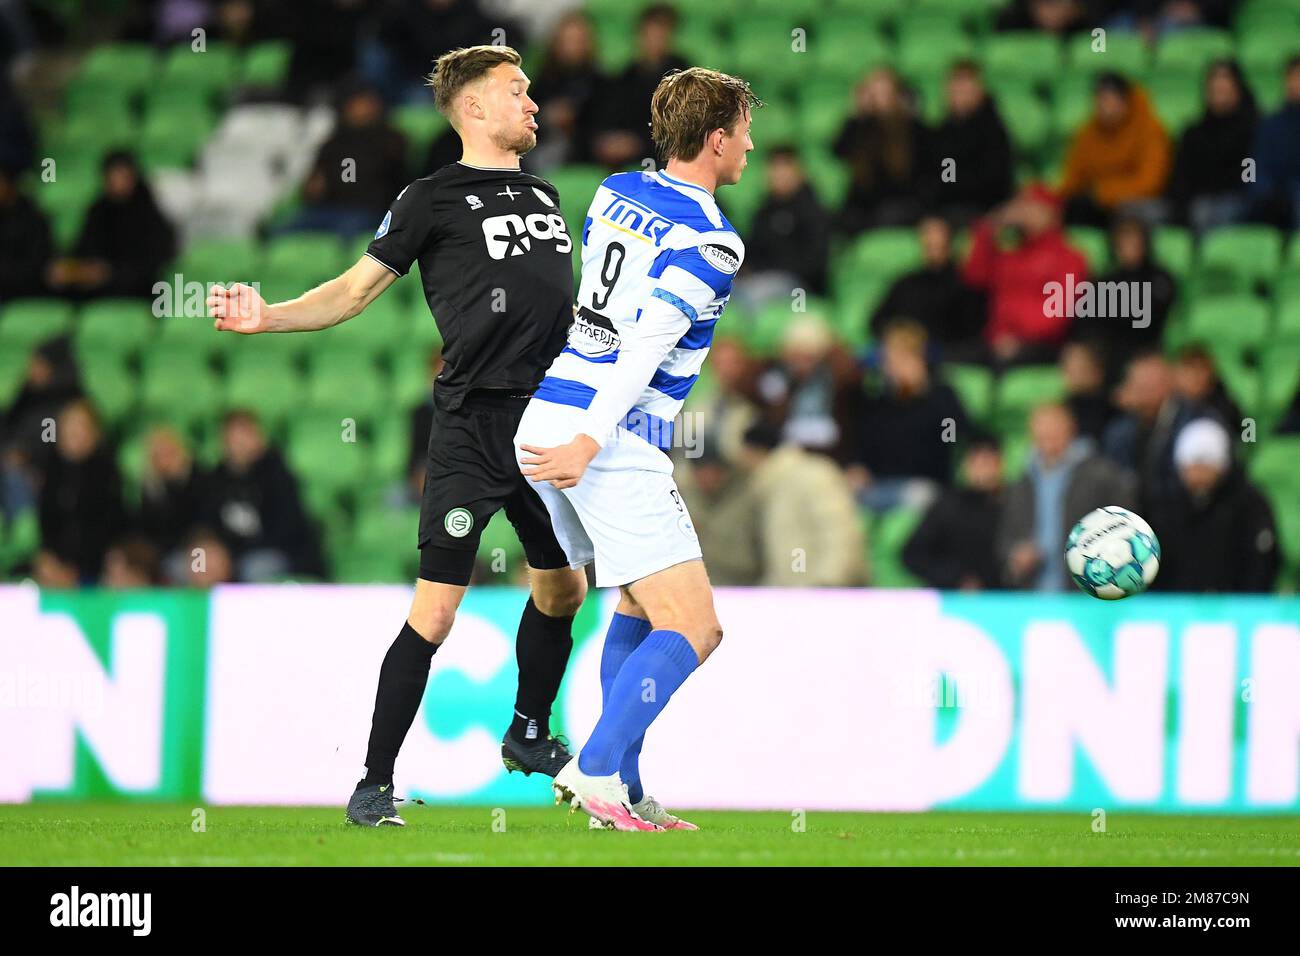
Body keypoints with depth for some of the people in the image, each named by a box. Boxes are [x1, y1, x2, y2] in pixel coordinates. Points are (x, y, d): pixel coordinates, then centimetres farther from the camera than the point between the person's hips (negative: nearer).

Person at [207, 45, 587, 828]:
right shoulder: (433, 200, -1)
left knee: (562, 588, 16)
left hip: (548, 423, 7)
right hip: (473, 425, -7)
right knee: (436, 609, -11)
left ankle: (529, 735, 39)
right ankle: (375, 785, -6)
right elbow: (356, 289, -2)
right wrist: (267, 317, -15)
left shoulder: (543, 195, 17)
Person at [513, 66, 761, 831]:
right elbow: (648, 343, -19)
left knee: (640, 609, 20)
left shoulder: (614, 193, 12)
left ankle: (622, 788, 16)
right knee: (692, 628, -7)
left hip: (545, 418, 9)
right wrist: (590, 443, -24)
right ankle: (597, 771, -17)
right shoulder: (710, 241, -11)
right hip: (614, 445, -9)